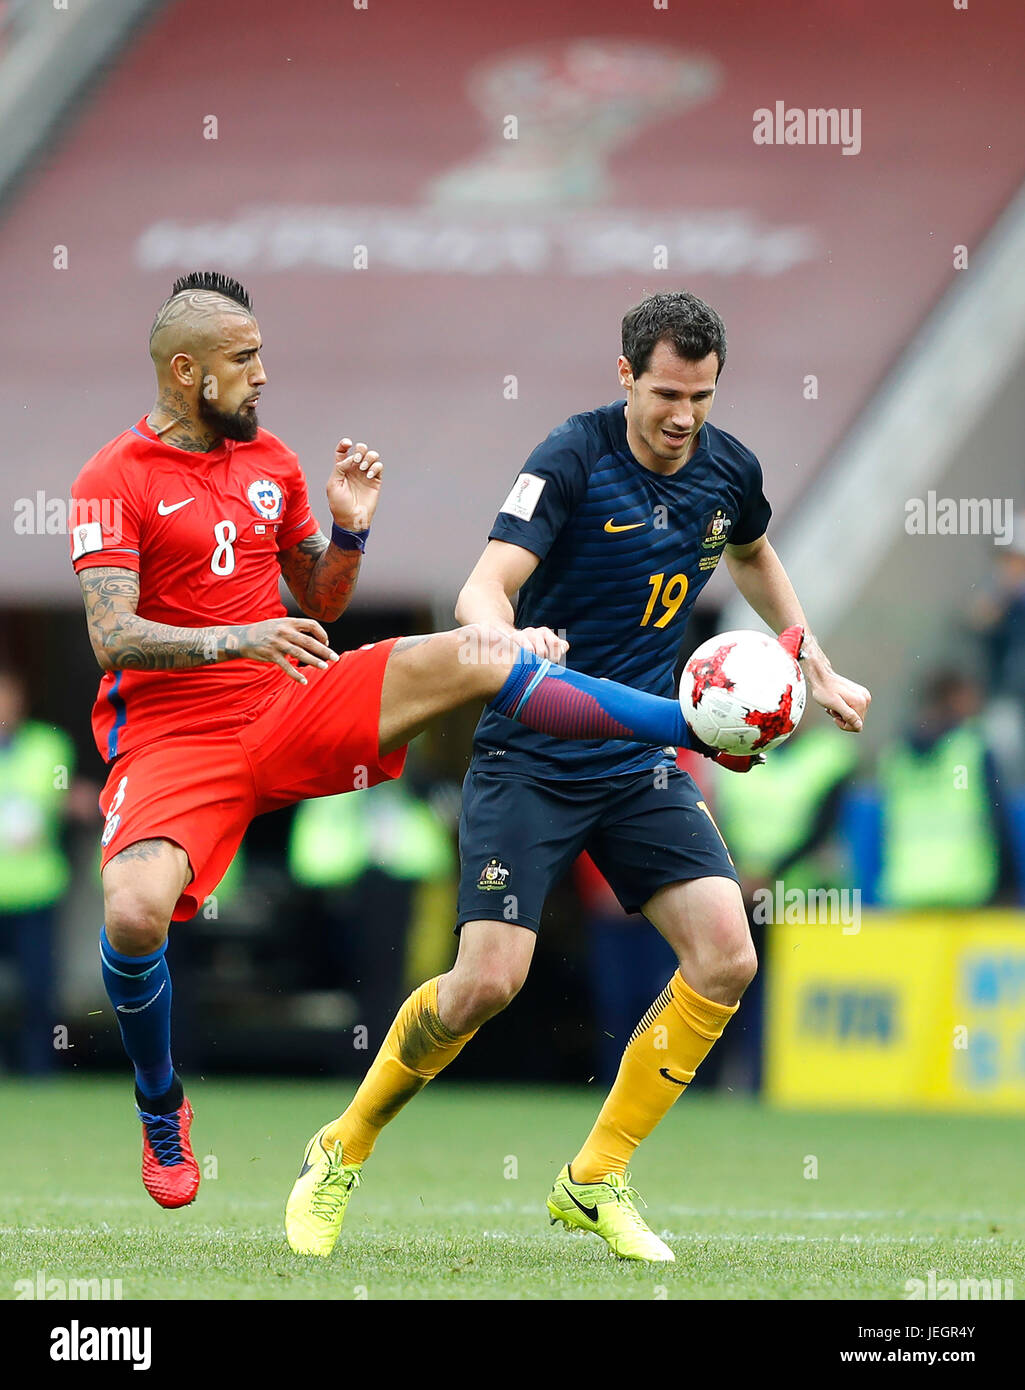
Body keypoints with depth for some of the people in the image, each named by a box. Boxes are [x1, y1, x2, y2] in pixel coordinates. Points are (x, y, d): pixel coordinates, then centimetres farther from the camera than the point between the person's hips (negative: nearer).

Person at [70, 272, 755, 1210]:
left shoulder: (269, 460, 12)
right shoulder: (115, 481, -7)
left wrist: (349, 530, -1)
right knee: (134, 911, -31)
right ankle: (161, 1110, -4)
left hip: (286, 715, 4)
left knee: (469, 656, -15)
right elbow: (114, 638, -17)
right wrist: (239, 640, -31)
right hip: (171, 738, -4)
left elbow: (319, 604, 20)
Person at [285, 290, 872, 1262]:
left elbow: (752, 556, 27)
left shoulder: (726, 470, 2)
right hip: (530, 757, -5)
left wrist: (816, 670, 26)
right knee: (489, 981, -15)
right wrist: (508, 635, -47)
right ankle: (343, 1151, 10)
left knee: (724, 960, -11)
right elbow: (483, 589, -25)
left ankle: (594, 1181, 3)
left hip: (641, 759, 5)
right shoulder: (572, 461, -16)